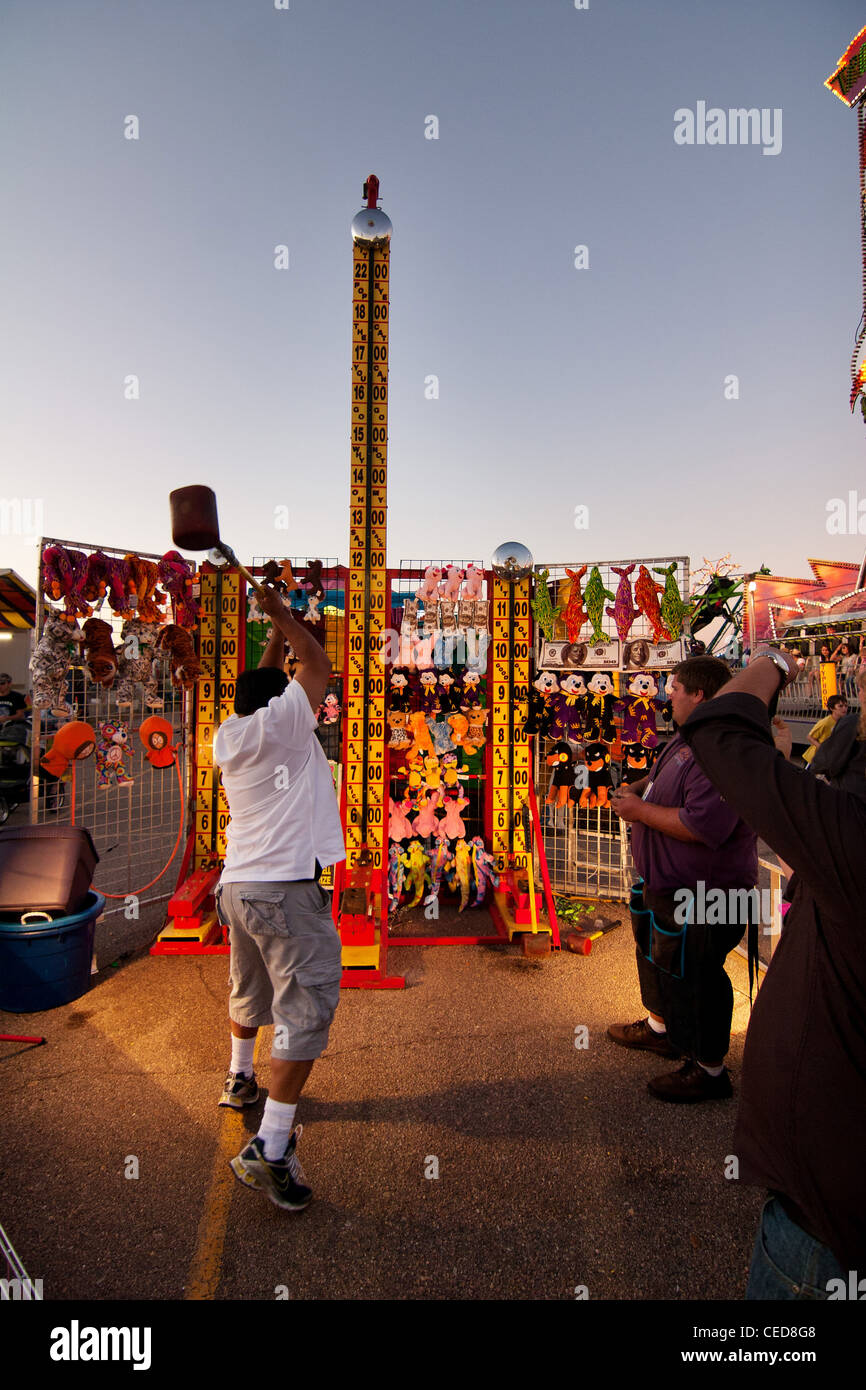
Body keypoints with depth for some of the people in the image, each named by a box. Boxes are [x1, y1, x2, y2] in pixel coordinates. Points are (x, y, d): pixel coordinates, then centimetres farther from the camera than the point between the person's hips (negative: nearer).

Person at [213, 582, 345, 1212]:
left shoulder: (228, 736, 11)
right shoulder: (282, 722, -9)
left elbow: (261, 686, 27)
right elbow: (317, 663, 2)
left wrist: (277, 632, 29)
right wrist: (282, 612, 14)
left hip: (236, 887, 8)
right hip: (287, 889, -8)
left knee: (251, 992, 27)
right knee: (306, 1009, -3)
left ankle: (240, 1079, 47)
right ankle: (270, 1148, -4)